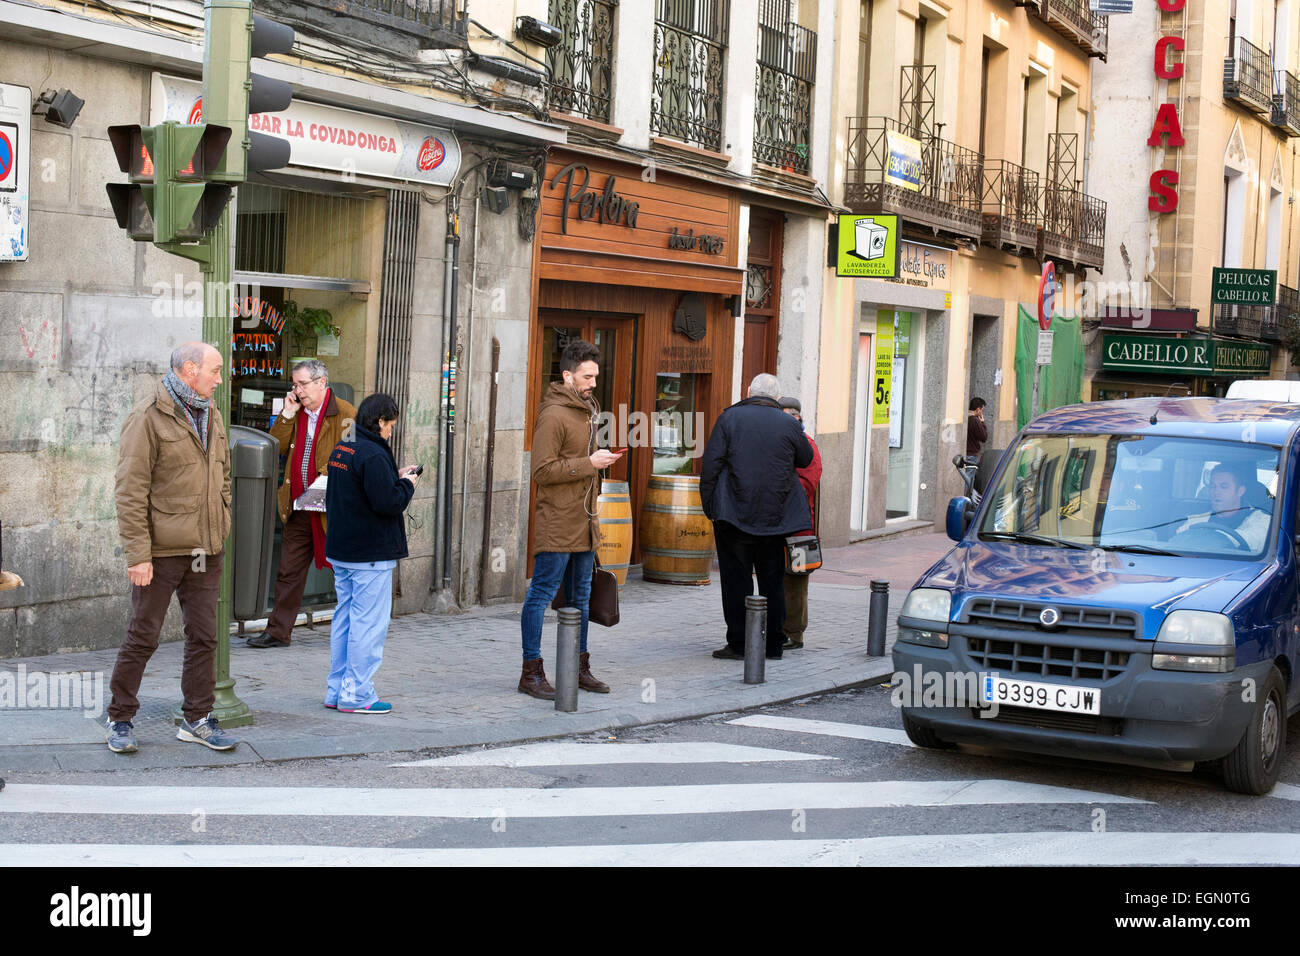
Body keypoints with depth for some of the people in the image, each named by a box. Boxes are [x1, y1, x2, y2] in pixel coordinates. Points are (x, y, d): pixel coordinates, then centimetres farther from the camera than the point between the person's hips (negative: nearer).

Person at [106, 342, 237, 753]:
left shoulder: (211, 416, 13)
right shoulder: (148, 419, -11)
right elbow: (131, 492, -13)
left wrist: (221, 531, 14)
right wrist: (137, 554, -17)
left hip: (206, 550, 7)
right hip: (162, 550, -7)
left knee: (204, 636, 9)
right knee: (142, 637, 2)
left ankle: (197, 719, 20)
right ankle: (120, 720, 16)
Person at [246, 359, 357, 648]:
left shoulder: (345, 414, -8)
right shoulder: (296, 414, 13)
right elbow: (276, 447, 7)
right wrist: (287, 413, -1)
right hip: (299, 509, 6)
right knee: (288, 570, 6)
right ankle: (278, 631, 11)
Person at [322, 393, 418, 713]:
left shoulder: (340, 449, 11)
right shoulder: (373, 455, -19)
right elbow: (388, 502, -23)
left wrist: (396, 477, 12)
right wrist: (407, 483, -6)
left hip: (341, 551, 10)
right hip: (371, 554, -10)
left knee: (344, 619, 15)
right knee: (368, 623, -3)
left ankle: (336, 691, 21)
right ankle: (356, 695, 0)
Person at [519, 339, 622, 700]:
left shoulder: (586, 410, 16)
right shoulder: (554, 415, -14)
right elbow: (542, 471, -20)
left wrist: (601, 458, 11)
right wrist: (590, 463, -20)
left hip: (584, 522, 9)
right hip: (557, 524, -9)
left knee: (580, 596, 15)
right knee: (542, 595, -4)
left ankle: (578, 668, 24)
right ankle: (531, 673, 1)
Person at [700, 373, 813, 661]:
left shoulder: (729, 418, -3)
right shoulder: (789, 424, 1)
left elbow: (711, 465, -6)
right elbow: (805, 460, 17)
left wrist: (709, 505, 1)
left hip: (735, 515, -2)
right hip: (777, 517, 2)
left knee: (736, 580, 4)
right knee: (773, 581, 11)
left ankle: (739, 644, 3)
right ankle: (773, 645, 15)